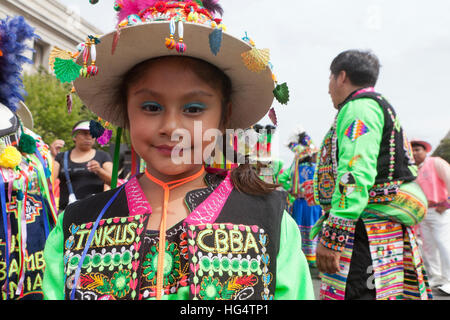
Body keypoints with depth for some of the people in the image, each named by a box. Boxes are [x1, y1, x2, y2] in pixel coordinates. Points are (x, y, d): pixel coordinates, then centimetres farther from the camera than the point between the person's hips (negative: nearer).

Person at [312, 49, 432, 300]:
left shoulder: (359, 106, -7)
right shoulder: (380, 107, 26)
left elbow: (356, 173, -21)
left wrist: (332, 236, -24)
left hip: (364, 231, -10)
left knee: (353, 292, -10)